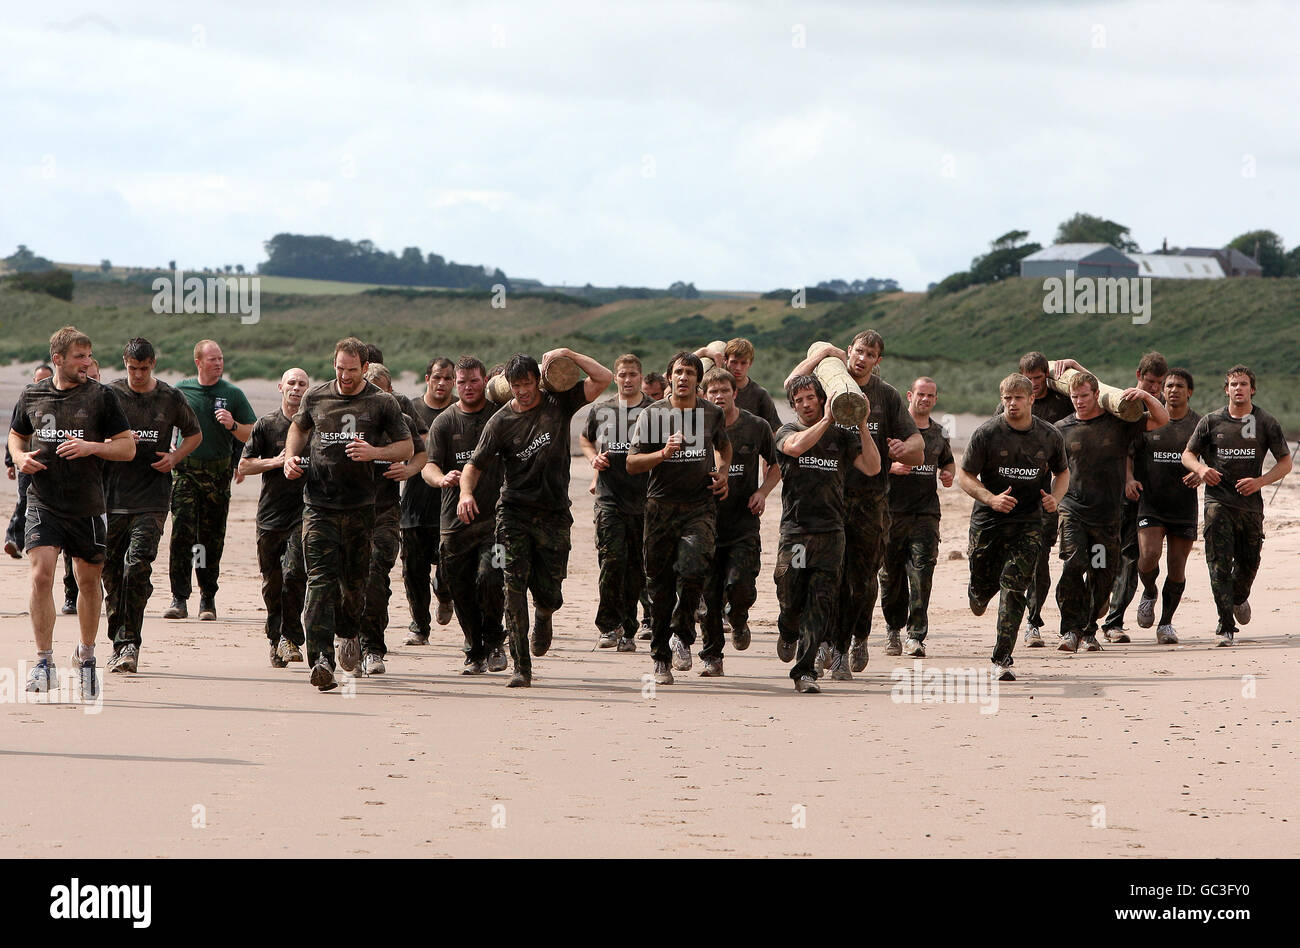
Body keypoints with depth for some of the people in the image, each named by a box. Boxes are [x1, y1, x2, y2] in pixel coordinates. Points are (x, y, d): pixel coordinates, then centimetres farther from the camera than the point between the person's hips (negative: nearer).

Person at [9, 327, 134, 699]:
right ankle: (44, 662, -11)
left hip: (87, 507, 0)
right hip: (43, 503, 0)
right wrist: (20, 457, 0)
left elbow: (127, 447, 0)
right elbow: (16, 435, 22)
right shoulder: (31, 396, 5)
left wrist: (91, 447, -17)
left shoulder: (101, 396, -1)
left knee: (89, 581, 9)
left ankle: (85, 655, 30)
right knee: (41, 575, -16)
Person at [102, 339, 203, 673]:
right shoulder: (110, 394, 3)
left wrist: (175, 457, 1)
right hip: (113, 493, 1)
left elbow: (194, 434, 20)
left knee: (138, 566, -15)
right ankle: (120, 643, 15)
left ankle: (129, 643, -12)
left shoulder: (171, 398, 4)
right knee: (111, 570, 4)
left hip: (152, 498, -1)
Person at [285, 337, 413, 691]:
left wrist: (374, 453, -16)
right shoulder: (315, 396, 7)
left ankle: (349, 632, 42)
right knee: (321, 579, -12)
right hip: (319, 504, 0)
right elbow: (299, 426, 27)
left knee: (354, 580, 9)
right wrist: (291, 456, 8)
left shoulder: (382, 403, 0)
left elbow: (407, 448, 3)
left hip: (360, 506, 0)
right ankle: (321, 659, -21)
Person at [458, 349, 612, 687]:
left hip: (554, 513, 1)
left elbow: (603, 378, -3)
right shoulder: (501, 421, 1)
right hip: (514, 513, -1)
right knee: (515, 587, -14)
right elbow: (474, 465, 3)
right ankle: (521, 667, -8)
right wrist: (466, 492, -17)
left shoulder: (559, 403, 3)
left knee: (549, 595, 0)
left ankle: (543, 616, 40)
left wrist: (567, 354, -9)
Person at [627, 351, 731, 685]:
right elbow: (632, 463, -1)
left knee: (692, 570, -22)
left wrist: (722, 471, 9)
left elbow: (723, 445, 29)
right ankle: (661, 657, 16)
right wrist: (665, 452, -16)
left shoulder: (712, 413, 7)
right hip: (661, 507, 0)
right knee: (660, 585, 3)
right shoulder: (652, 415, 1)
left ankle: (681, 636, 0)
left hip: (700, 506, 0)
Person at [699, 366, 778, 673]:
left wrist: (762, 491, -2)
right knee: (708, 596, 0)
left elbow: (775, 466, 16)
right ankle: (711, 656, 14)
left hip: (744, 524, -1)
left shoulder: (757, 427, 2)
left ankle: (737, 618, 19)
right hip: (706, 522, 1)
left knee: (739, 585, -16)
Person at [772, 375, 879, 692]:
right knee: (791, 598, 0)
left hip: (831, 531, 1)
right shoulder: (788, 431, 7)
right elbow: (796, 446, -17)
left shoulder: (841, 438, 14)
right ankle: (788, 633, 36)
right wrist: (826, 419, -10)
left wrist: (863, 425, -1)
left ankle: (804, 671, -8)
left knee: (822, 602, -9)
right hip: (794, 529, -1)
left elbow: (872, 467, 3)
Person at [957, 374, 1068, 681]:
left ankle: (1002, 660, -9)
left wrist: (1055, 498, -3)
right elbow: (964, 475, -3)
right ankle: (977, 592, 48)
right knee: (984, 584, 6)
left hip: (1028, 521, 0)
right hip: (988, 519, 0)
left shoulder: (1049, 436, 1)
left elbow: (1062, 472, 18)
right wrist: (991, 499, -19)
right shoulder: (986, 433, -7)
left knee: (1014, 587, -12)